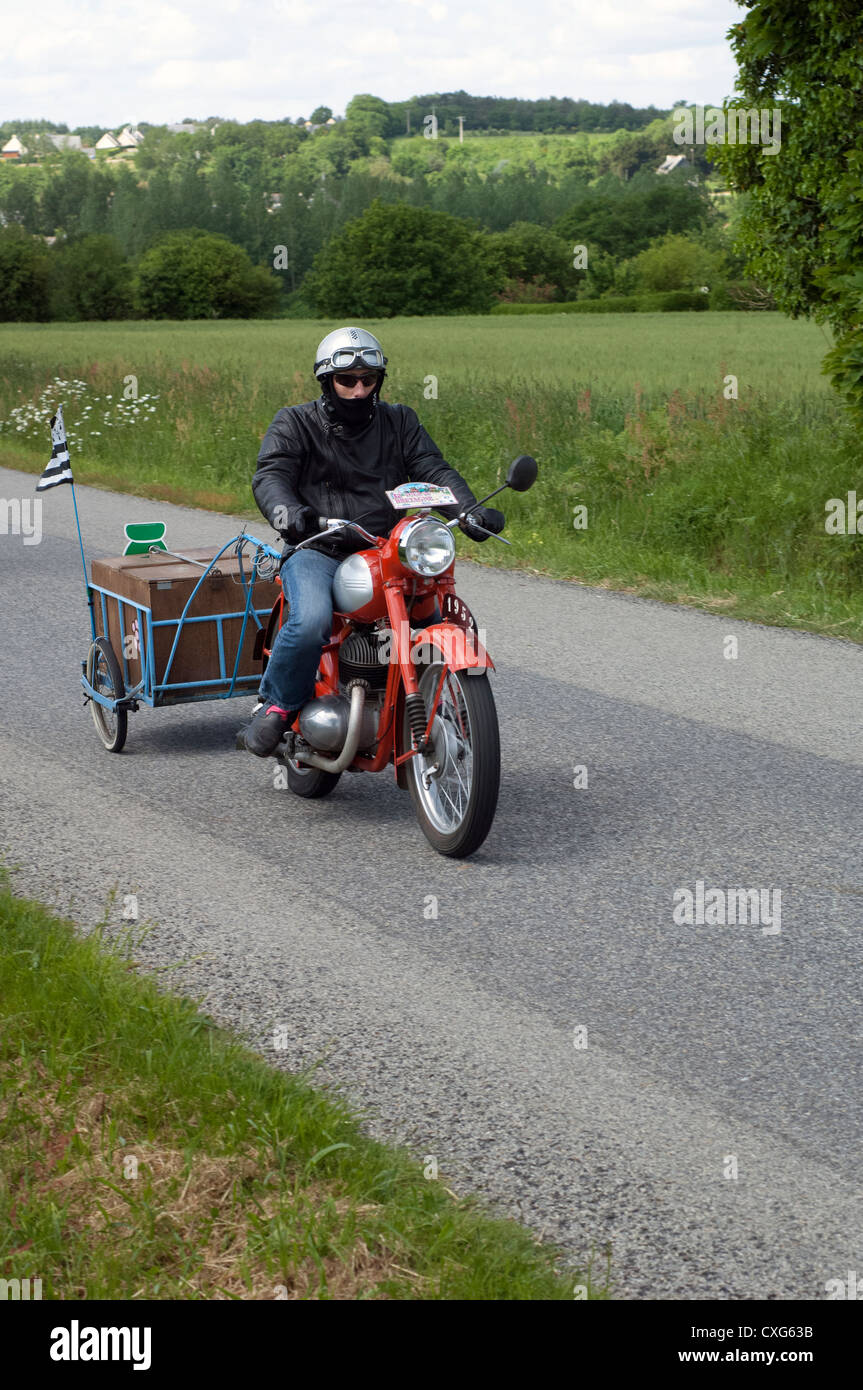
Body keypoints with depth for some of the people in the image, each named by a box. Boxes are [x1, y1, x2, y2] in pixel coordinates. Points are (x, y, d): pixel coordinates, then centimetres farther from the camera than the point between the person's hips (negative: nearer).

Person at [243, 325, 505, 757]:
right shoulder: (295, 423, 7)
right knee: (311, 623, -33)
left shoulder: (400, 422, 16)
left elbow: (434, 470, 5)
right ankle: (276, 705, -8)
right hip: (318, 551, -4)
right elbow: (270, 476, -8)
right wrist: (286, 512, -32)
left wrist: (468, 511, -16)